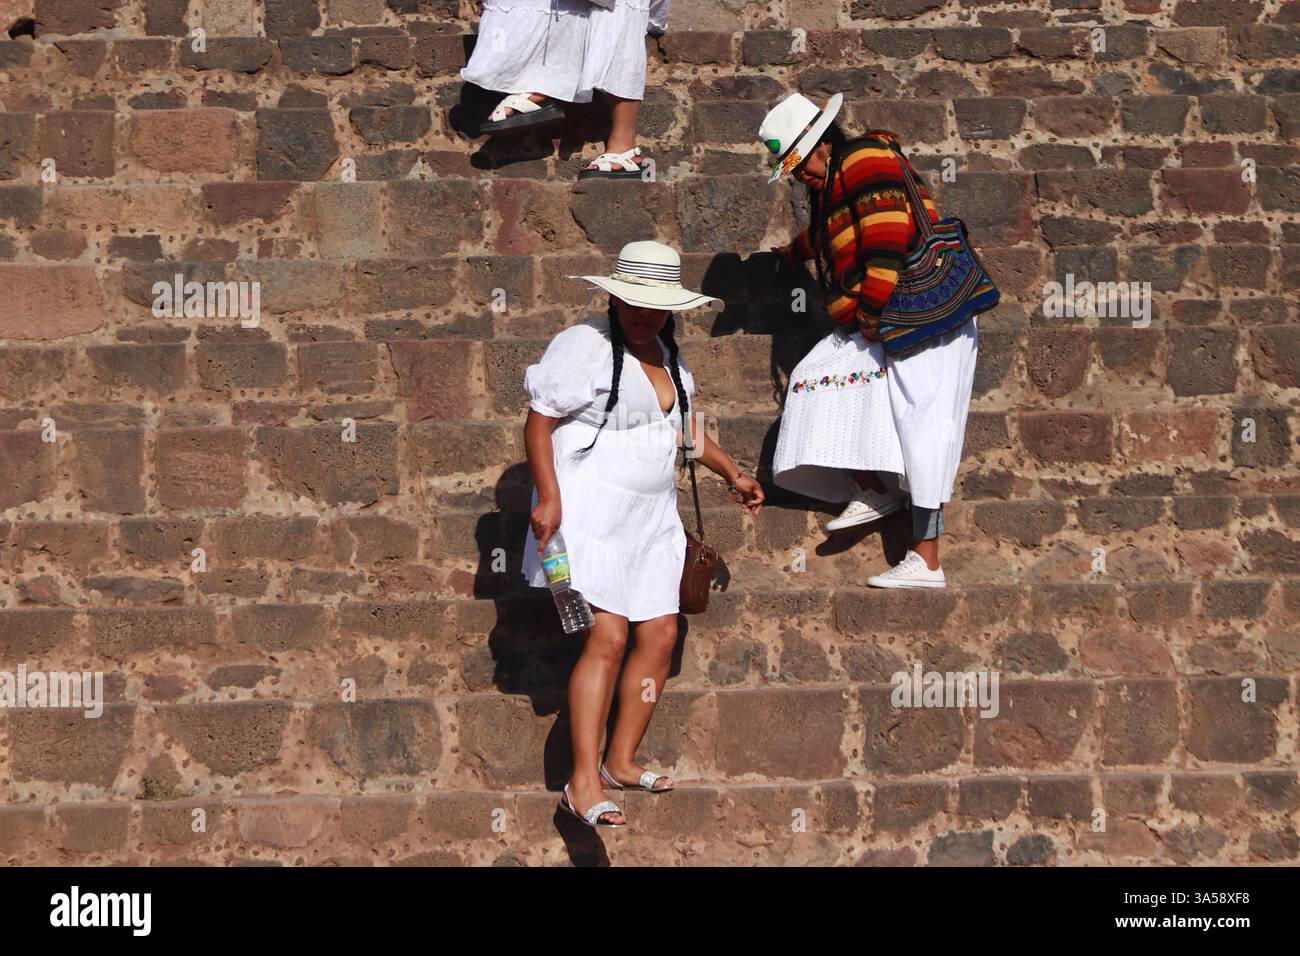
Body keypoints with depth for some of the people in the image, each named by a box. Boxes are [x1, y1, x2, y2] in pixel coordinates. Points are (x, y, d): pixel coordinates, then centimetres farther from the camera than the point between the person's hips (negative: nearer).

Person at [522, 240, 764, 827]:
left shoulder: (665, 353, 15)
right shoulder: (584, 346, -10)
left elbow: (683, 424, 29)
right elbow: (539, 421, -12)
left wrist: (731, 474, 25)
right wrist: (548, 497, -20)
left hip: (650, 515, 9)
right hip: (592, 512, -9)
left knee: (660, 634, 5)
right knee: (608, 636, -17)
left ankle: (620, 761, 18)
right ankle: (583, 783, -18)